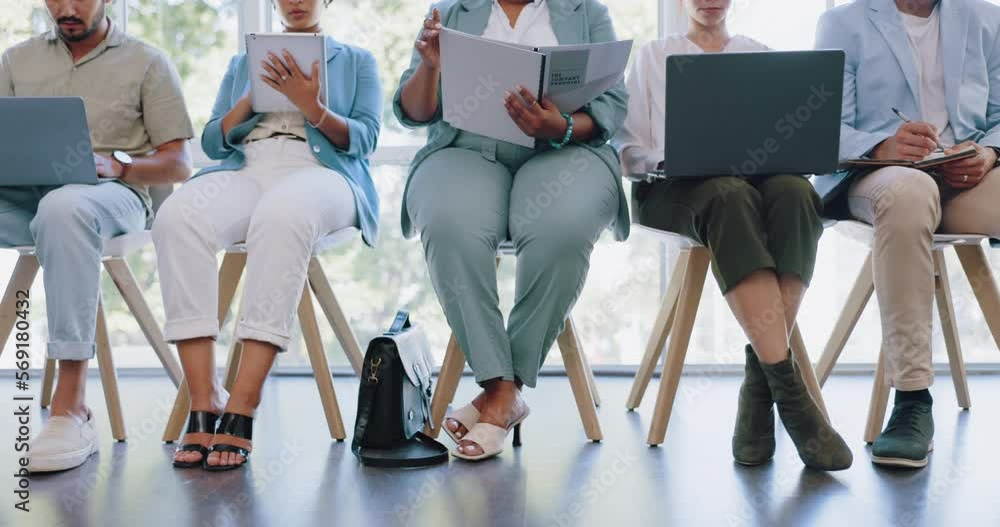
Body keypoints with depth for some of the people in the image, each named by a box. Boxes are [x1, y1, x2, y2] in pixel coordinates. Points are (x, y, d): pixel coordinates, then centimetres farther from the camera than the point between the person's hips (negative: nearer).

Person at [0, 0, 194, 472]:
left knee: (63, 207, -40)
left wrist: (114, 163, -12)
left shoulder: (147, 63, 11)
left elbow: (178, 164, 6)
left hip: (112, 191, -3)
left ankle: (71, 408, -41)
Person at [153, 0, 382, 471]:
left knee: (281, 215, -41)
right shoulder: (243, 64, 29)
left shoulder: (356, 61, 22)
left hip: (320, 171, -2)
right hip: (243, 170, 3)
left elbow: (364, 139, 6)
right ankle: (204, 403, -35)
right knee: (177, 216, -33)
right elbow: (212, 142, 19)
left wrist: (310, 106, -11)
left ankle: (242, 408, -42)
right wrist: (253, 96, 2)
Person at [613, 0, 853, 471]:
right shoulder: (652, 57, 22)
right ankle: (789, 390, -46)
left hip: (761, 172, 2)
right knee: (730, 197, -39)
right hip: (674, 188, -2)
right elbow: (629, 146, 12)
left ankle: (759, 383, -38)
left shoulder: (760, 55, 27)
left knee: (794, 192, -36)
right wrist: (666, 160, -9)